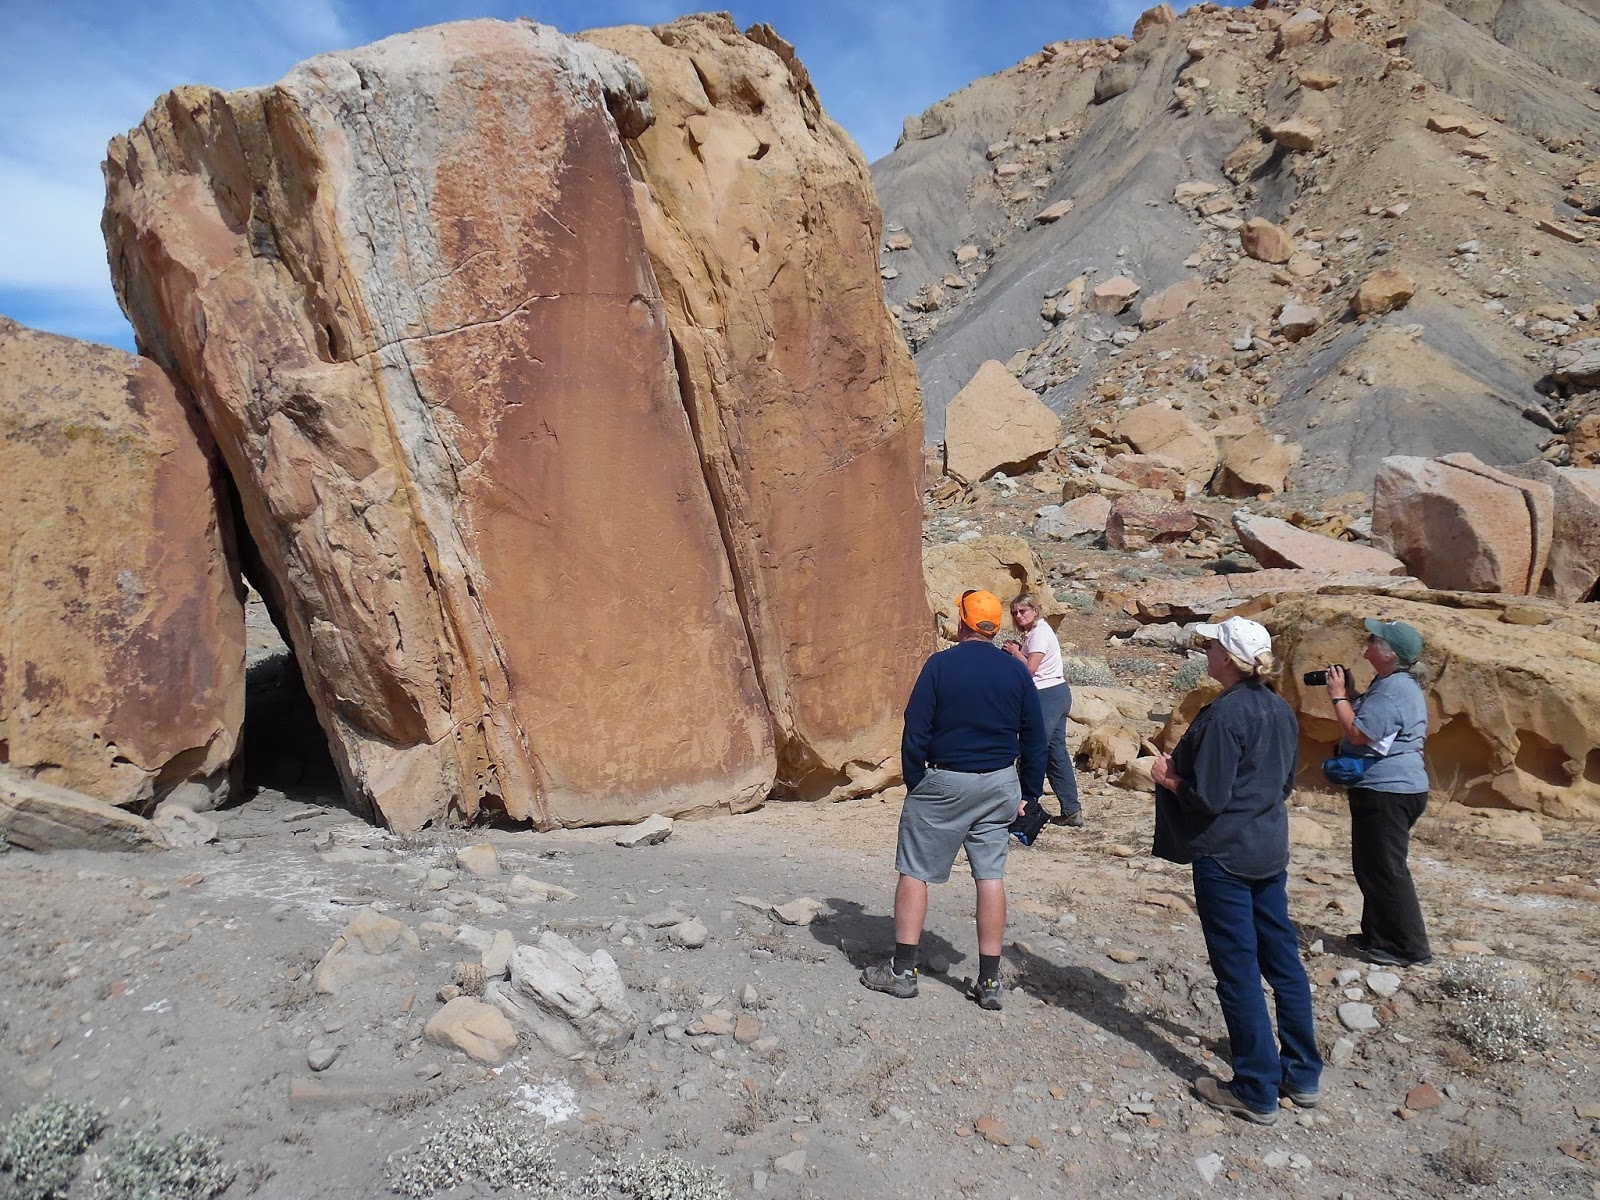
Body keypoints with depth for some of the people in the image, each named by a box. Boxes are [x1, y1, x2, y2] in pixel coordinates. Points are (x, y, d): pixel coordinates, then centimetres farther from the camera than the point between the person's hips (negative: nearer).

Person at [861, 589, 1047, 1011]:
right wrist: (1028, 794, 12)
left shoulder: (940, 664, -8)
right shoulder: (1016, 670, 2)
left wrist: (913, 783, 2)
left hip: (945, 782, -3)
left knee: (915, 872, 6)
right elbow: (1034, 738, 5)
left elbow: (915, 731, -9)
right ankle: (989, 981, 11)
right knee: (991, 875, 8)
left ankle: (902, 970, 10)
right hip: (1000, 785, 4)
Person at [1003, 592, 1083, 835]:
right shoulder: (1033, 633, 17)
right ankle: (1072, 810, 19)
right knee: (1057, 752, 13)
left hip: (1048, 696, -11)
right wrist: (1016, 651, 0)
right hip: (1057, 694, 11)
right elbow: (1027, 663, 14)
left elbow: (1030, 668, -20)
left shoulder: (1039, 632, -13)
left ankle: (1026, 817, -6)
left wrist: (1015, 652, -7)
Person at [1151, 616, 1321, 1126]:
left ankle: (1257, 1092, 11)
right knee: (1281, 958, 16)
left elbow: (1208, 798, -21)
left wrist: (1168, 778, -4)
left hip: (1225, 855, -8)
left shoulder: (1223, 715, -20)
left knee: (1238, 970, 1)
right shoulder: (1279, 709, 5)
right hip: (1271, 850, 8)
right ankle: (1302, 1074, 28)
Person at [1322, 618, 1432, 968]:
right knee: (1371, 866, 20)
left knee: (1385, 870, -3)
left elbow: (1359, 733, -24)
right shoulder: (1398, 684, 14)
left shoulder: (1392, 690, -21)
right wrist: (1350, 694, 9)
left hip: (1387, 792, -11)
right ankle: (1378, 936, 30)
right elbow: (1370, 721, 20)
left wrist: (1338, 696, -14)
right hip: (1387, 790, 11)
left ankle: (1409, 949, 5)